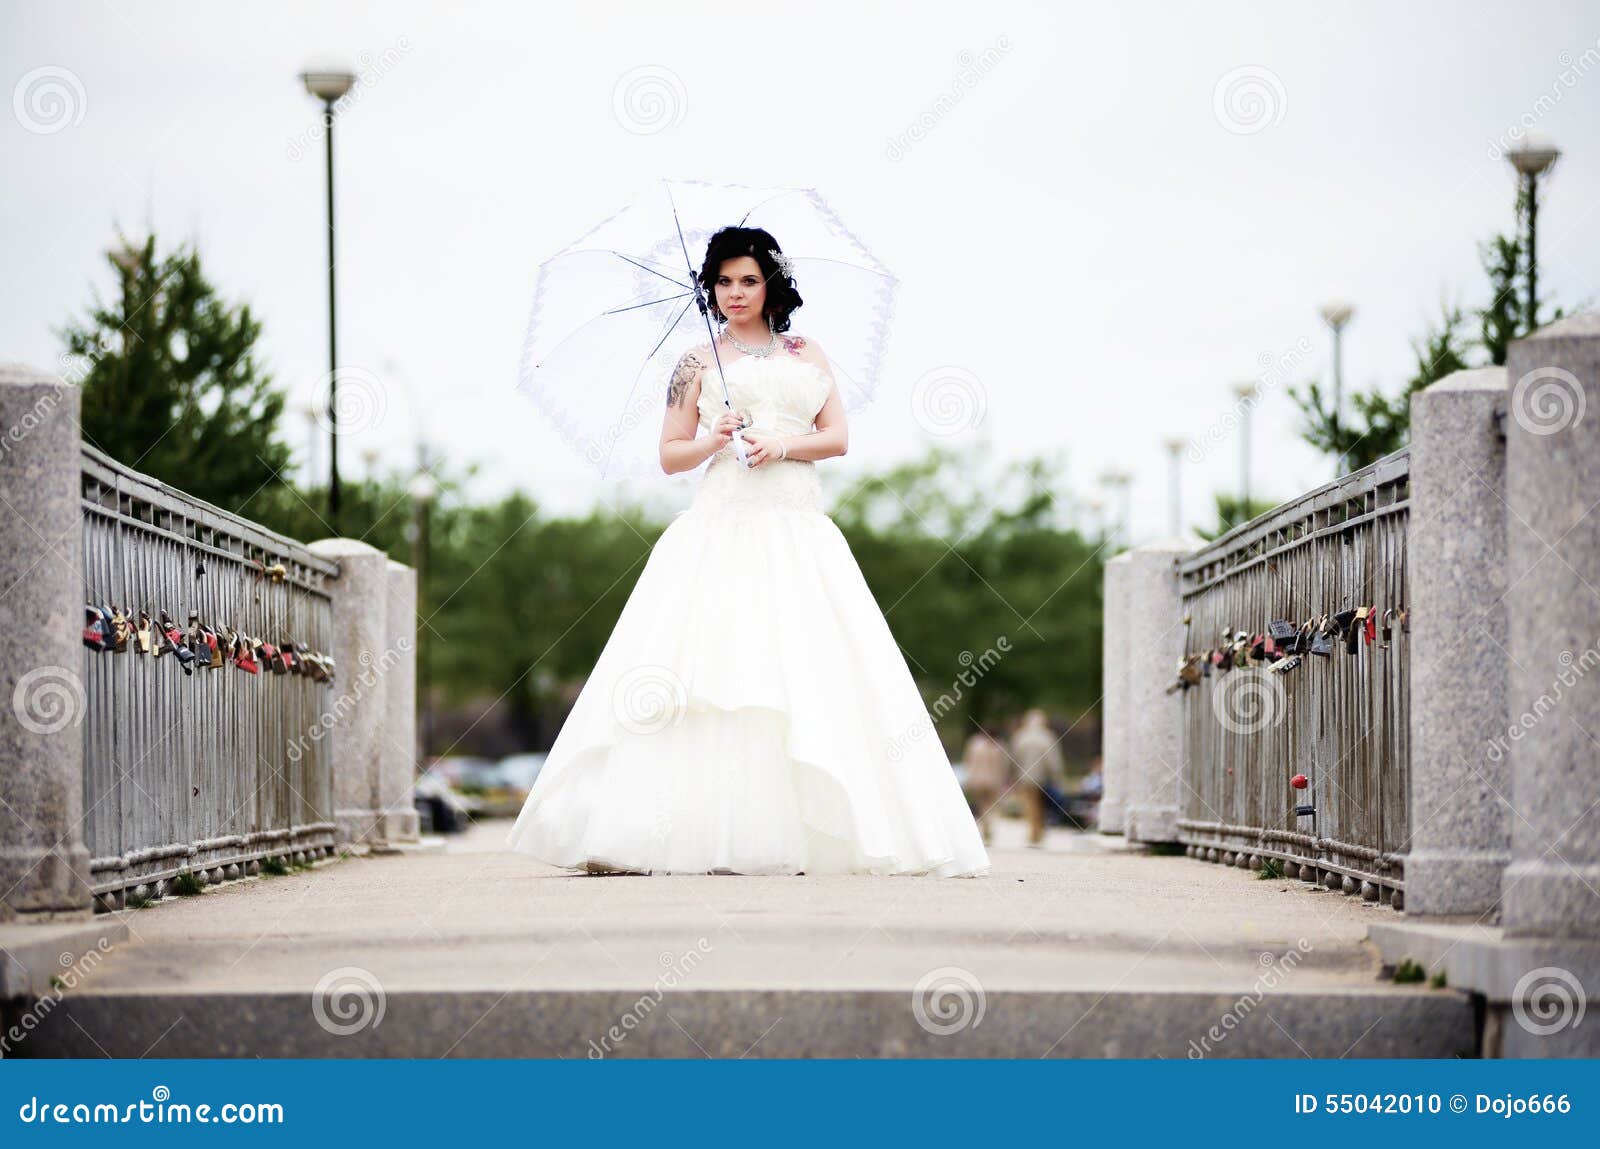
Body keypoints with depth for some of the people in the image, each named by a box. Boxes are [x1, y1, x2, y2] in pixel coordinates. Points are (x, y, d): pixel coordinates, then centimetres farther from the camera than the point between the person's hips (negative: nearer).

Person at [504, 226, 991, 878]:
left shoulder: (806, 355, 17)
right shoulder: (698, 364, 12)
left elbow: (837, 437, 8)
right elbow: (669, 456, 11)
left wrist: (783, 445, -9)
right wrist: (710, 443, -9)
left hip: (798, 528, 2)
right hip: (721, 525, -2)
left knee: (809, 670, -9)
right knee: (710, 671, -14)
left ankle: (806, 834, -9)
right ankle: (705, 834, -16)